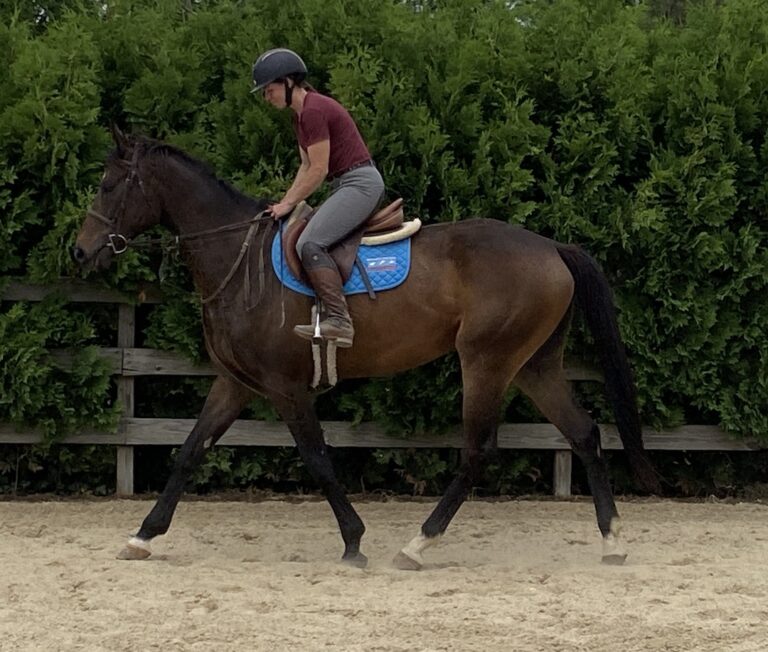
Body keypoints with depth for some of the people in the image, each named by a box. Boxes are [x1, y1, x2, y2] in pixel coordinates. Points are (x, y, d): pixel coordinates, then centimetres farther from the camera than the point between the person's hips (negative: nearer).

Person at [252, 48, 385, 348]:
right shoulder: (300, 114, 16)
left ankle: (339, 320, -31)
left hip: (360, 183, -11)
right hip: (346, 185, 11)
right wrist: (284, 204, 9)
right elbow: (307, 167, 19)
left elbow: (319, 170, -17)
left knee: (310, 243, -25)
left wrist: (289, 204, -9)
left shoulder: (314, 110, -16)